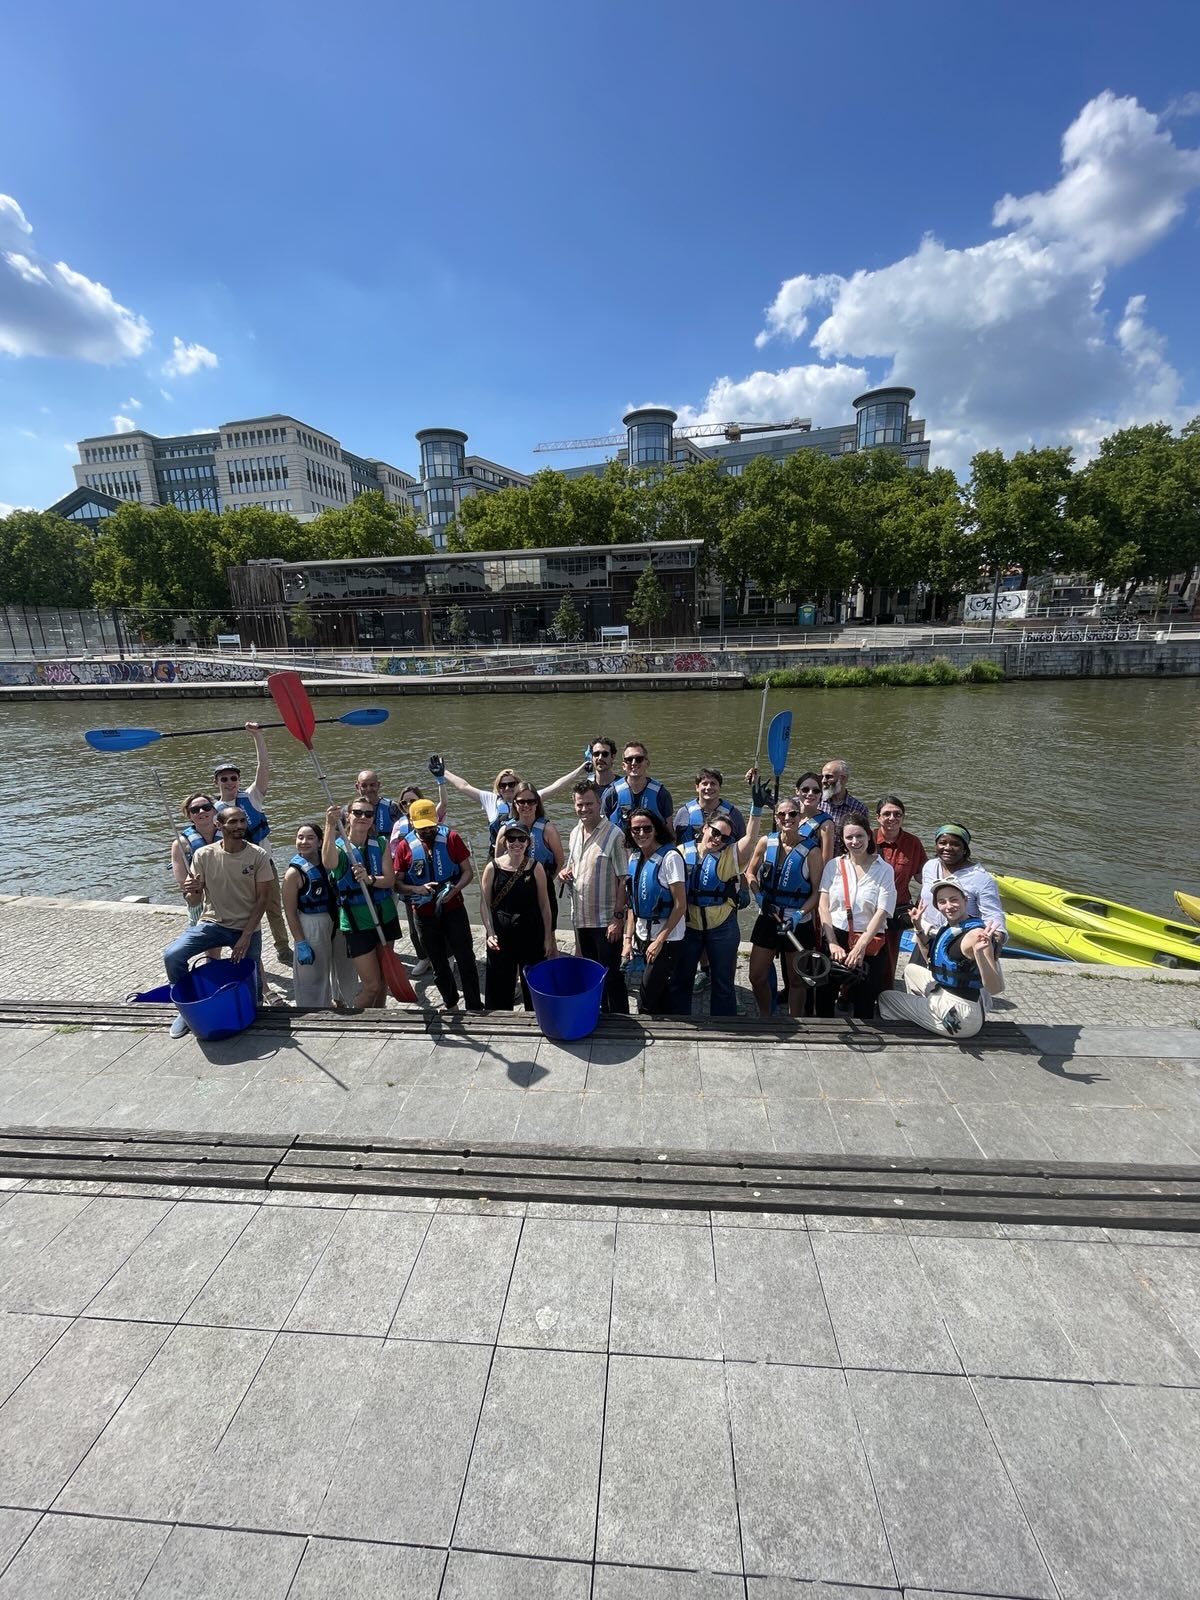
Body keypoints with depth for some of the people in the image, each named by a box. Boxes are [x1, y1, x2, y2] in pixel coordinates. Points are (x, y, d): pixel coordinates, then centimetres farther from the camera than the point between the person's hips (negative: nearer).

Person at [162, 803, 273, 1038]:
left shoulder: (258, 855, -11)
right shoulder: (204, 855, -8)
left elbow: (263, 898, -9)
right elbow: (193, 900, -2)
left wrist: (246, 935, -15)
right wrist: (192, 891, -27)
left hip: (247, 928, -1)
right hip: (213, 923, 1)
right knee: (172, 955, -20)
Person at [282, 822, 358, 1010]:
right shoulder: (294, 872, -17)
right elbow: (290, 912, -14)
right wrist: (301, 943, -15)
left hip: (337, 921, 6)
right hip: (312, 927, -6)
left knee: (345, 966, 24)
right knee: (315, 975, 10)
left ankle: (342, 1001, 49)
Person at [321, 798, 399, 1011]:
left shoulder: (381, 844, 1)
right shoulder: (339, 846, -9)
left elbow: (390, 879, -9)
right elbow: (328, 863, -34)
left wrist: (369, 879, -29)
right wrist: (330, 826, -43)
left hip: (385, 918, 4)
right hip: (357, 923, -4)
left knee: (384, 978, 16)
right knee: (371, 984, -1)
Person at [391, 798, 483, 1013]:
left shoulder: (451, 838, -9)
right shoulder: (404, 846, -7)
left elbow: (468, 871, -5)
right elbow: (397, 884, -3)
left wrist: (454, 889, -23)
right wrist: (417, 889, -21)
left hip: (454, 909, -2)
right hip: (425, 914, 2)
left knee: (466, 958, 2)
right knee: (438, 962, 18)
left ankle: (474, 1006, 15)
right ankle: (449, 1000, 40)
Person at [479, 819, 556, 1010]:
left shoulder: (536, 868, -6)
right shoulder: (492, 868, -6)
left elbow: (544, 905, -1)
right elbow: (485, 904, -1)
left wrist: (548, 938, 0)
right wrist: (490, 933, -11)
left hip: (531, 934, 0)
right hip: (501, 935, 0)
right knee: (499, 985, 11)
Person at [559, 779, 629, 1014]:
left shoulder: (614, 835, -15)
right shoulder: (574, 833, 7)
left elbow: (624, 879, -15)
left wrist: (618, 917, -18)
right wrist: (565, 873, -2)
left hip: (606, 920, -7)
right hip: (581, 918, 7)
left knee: (611, 976, 4)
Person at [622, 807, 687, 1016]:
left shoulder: (670, 857, -17)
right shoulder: (634, 857, 3)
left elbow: (680, 906, -17)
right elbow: (632, 903, 10)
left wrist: (659, 941, -16)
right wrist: (628, 939, 4)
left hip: (666, 940, -6)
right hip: (643, 937, 6)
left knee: (646, 1003, -2)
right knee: (660, 996, 18)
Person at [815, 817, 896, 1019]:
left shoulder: (884, 870, -2)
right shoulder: (834, 865, 3)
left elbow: (882, 912, -9)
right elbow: (823, 905, -3)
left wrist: (860, 946, -18)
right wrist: (832, 943, -13)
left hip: (869, 944, -2)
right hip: (834, 938, 2)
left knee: (864, 1002, 8)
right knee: (824, 997, 10)